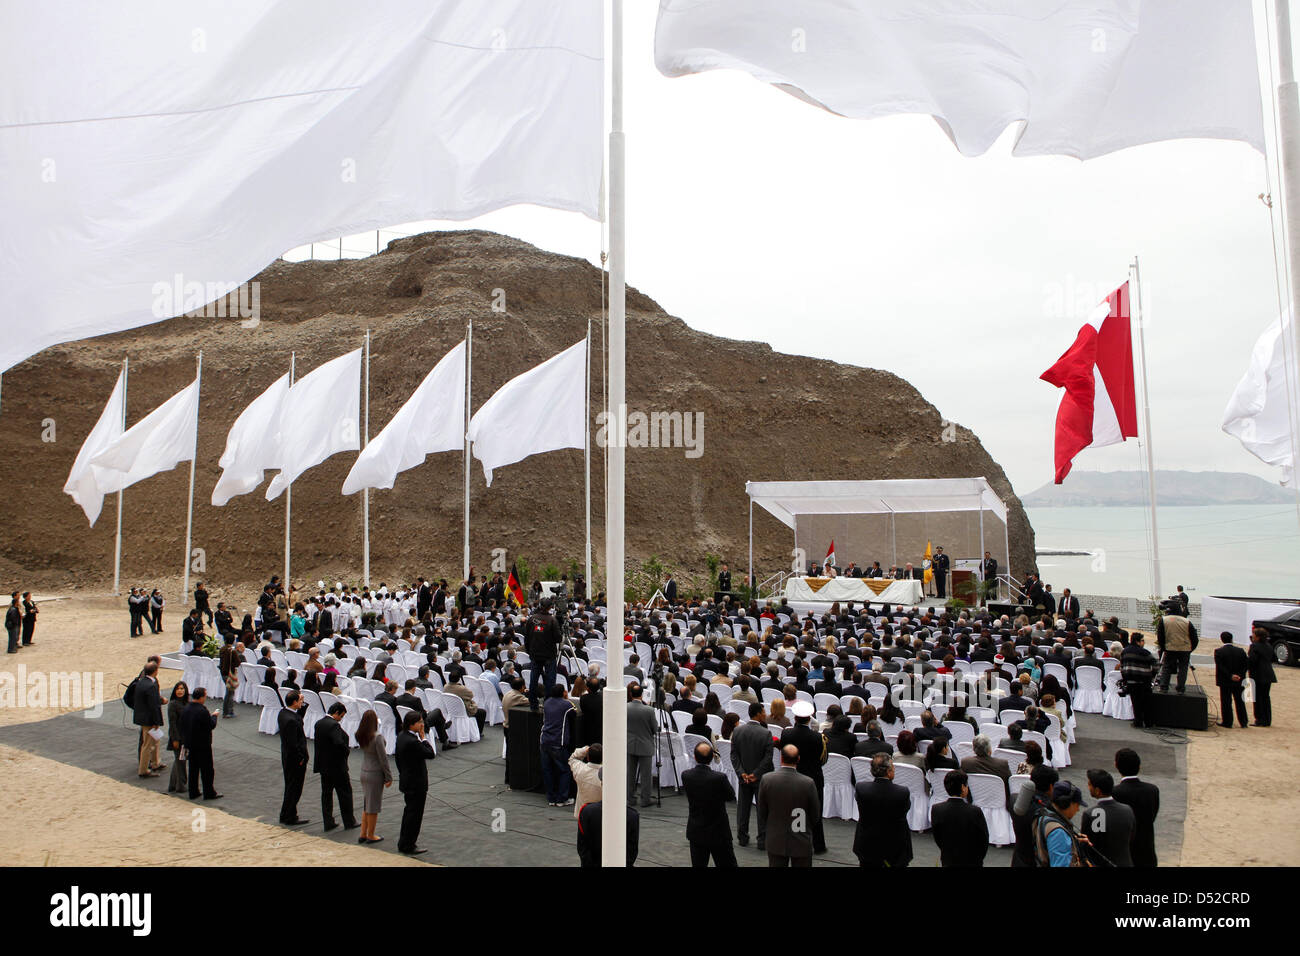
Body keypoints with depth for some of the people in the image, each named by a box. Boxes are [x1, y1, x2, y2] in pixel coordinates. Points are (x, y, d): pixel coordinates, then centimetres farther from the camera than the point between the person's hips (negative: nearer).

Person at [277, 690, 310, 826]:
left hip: (287, 757, 9)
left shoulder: (282, 712, 0)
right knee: (294, 788, 5)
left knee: (290, 787, 20)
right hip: (295, 759, -9)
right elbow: (293, 744, -26)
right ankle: (290, 818, 15)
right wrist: (300, 758, -15)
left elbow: (299, 717, 16)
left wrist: (303, 705, 0)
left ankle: (286, 815, 31)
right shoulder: (291, 720, -28)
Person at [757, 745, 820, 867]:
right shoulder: (808, 783, -19)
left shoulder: (766, 780, -13)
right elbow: (816, 818, -7)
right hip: (801, 844, -1)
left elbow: (761, 815, -3)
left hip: (776, 842, 1)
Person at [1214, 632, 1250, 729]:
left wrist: (1230, 676, -14)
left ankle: (1227, 722, 6)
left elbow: (1220, 666, -17)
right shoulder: (1240, 651, 0)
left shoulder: (1218, 651, -10)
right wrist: (1240, 676, -6)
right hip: (1239, 681, 3)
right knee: (1240, 702, 14)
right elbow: (1246, 665, -4)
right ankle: (1243, 722, 18)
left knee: (1226, 702, 4)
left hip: (1225, 681, -3)